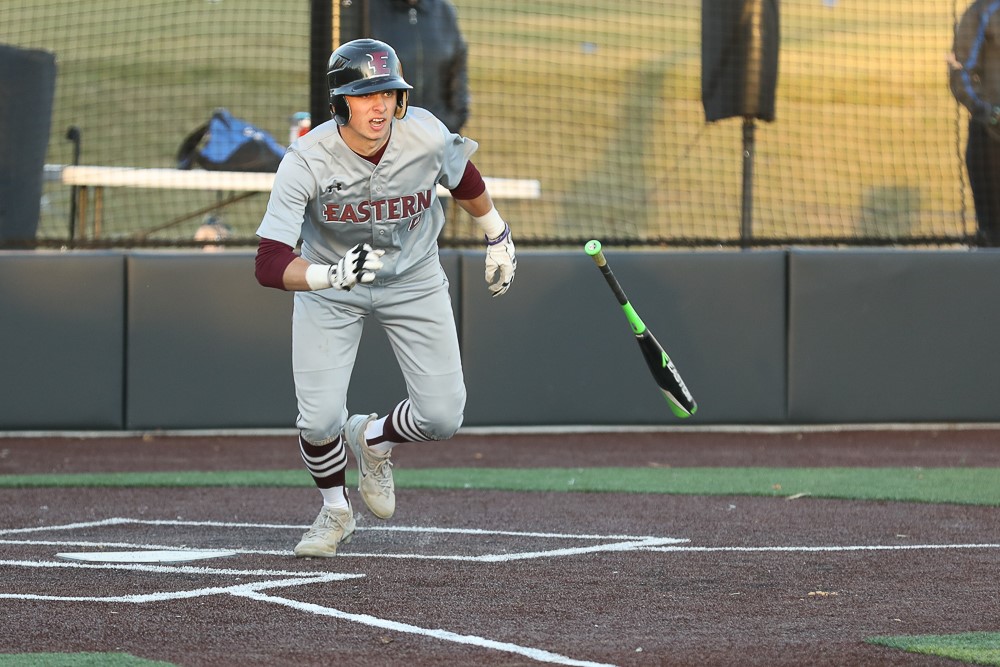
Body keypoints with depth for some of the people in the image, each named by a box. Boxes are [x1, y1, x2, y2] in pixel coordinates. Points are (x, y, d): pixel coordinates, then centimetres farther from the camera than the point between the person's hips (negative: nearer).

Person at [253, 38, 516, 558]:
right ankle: (335, 512, 20)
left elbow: (463, 177, 2)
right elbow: (268, 266, -37)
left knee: (442, 418, -8)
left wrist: (497, 237, 15)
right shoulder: (307, 161, -31)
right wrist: (332, 274, -55)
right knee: (319, 421, -13)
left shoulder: (426, 137, -24)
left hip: (412, 278, 2)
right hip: (327, 282, -2)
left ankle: (372, 439, 28)